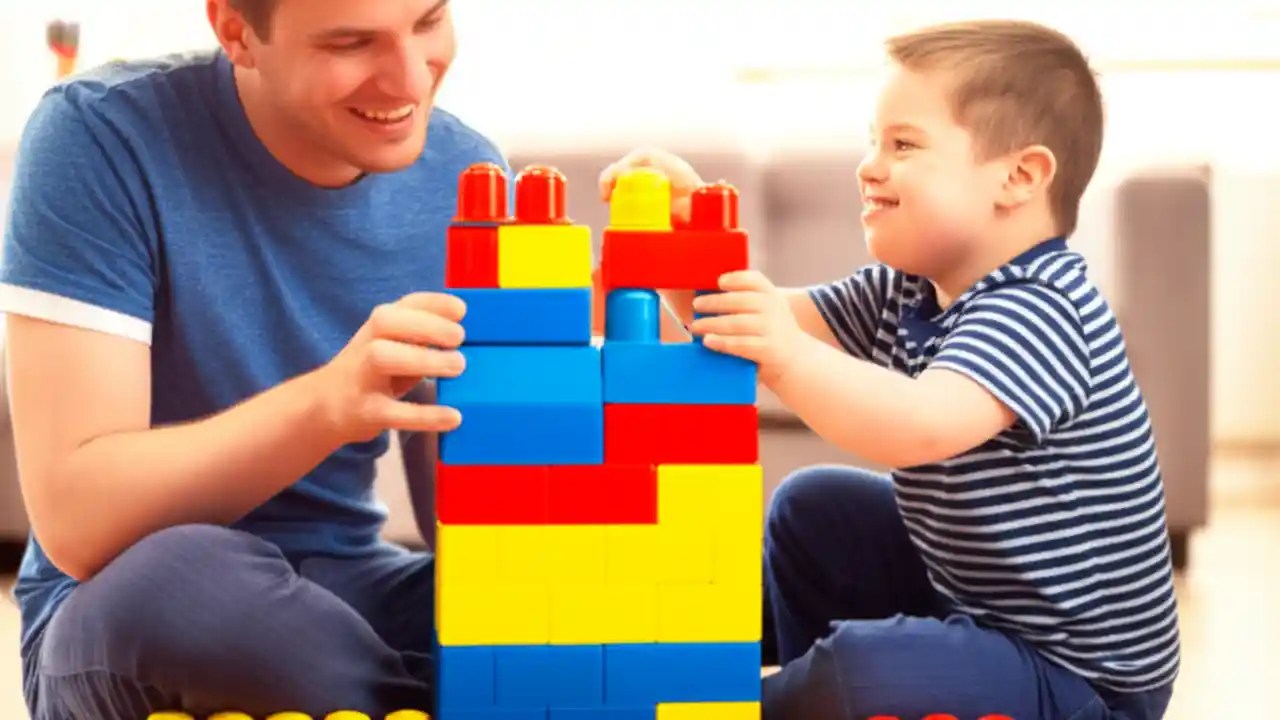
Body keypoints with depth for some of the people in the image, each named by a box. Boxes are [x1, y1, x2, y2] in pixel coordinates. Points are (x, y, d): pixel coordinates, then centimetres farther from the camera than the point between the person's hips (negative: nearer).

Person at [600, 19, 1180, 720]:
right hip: (971, 597, 10)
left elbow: (922, 425, -42)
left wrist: (788, 356, -51)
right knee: (814, 506, 19)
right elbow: (749, 326, -2)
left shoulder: (1038, 310, -26)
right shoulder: (905, 292, 3)